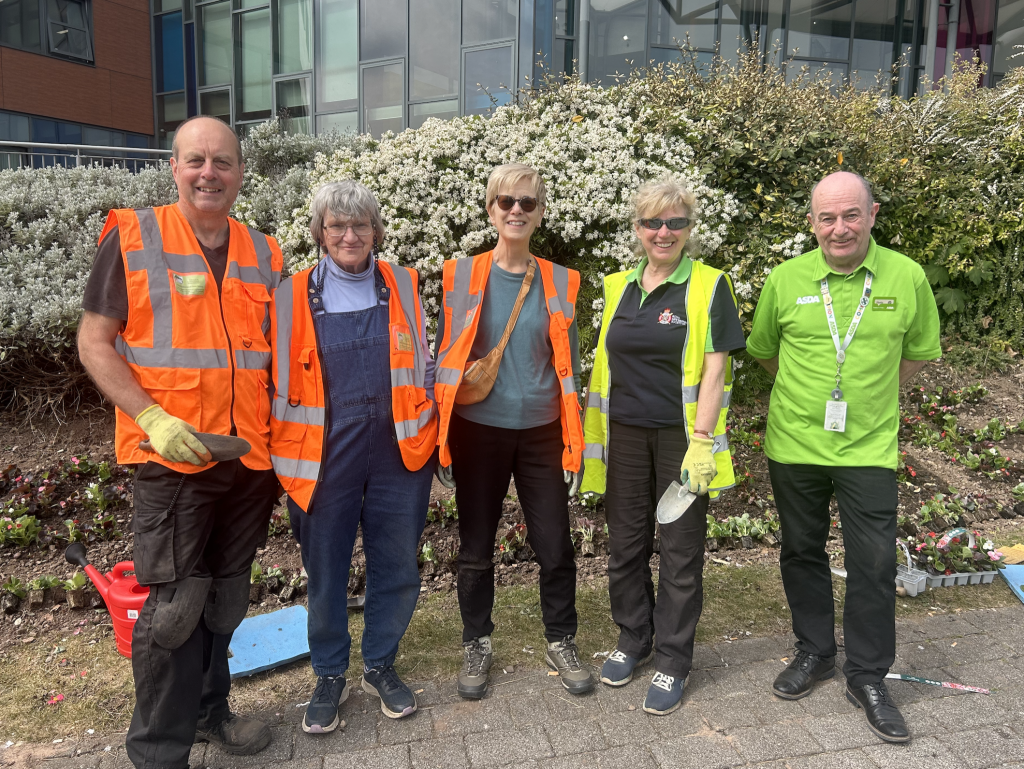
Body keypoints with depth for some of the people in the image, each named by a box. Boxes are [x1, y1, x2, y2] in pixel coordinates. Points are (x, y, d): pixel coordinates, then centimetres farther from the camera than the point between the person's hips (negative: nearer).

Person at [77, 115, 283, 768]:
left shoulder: (263, 254, 9)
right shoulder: (132, 237, -3)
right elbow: (95, 344, -3)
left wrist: (282, 434, 5)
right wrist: (153, 417, -16)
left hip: (250, 457, 5)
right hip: (173, 455, -4)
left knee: (227, 598, 16)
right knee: (175, 603, -1)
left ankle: (208, 709, 37)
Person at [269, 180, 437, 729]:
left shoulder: (403, 288, 8)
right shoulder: (293, 296, 3)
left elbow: (425, 364, 14)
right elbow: (278, 377, 6)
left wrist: (429, 434, 8)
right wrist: (280, 452, 1)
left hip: (397, 451, 2)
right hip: (324, 456, -1)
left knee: (397, 568, 10)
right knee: (324, 570, 10)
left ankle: (380, 665, 34)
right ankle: (329, 675, 33)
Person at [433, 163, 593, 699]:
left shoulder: (558, 282, 5)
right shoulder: (462, 276, 0)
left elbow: (568, 365, 9)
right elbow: (445, 355, 3)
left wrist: (574, 444, 6)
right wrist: (440, 436, -1)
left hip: (541, 433, 1)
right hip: (478, 431, -1)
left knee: (555, 546, 6)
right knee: (476, 548, 10)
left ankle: (561, 642, 29)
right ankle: (476, 645, 31)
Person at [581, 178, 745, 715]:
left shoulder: (708, 286, -4)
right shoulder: (618, 286, 9)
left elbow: (715, 368, -8)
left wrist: (702, 441, -15)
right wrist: (593, 436, 11)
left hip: (681, 437, -4)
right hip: (626, 435, 4)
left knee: (681, 552, 6)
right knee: (625, 543, 13)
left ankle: (672, 662, 22)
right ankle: (633, 640, 35)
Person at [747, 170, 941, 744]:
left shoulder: (907, 277, -4)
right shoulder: (786, 279, -4)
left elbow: (918, 352, 10)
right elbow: (765, 349, 11)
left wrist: (869, 395, 8)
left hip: (868, 447, -1)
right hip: (794, 444, 1)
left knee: (874, 564, 3)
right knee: (802, 552, 14)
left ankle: (868, 677, 23)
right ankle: (815, 653, 35)